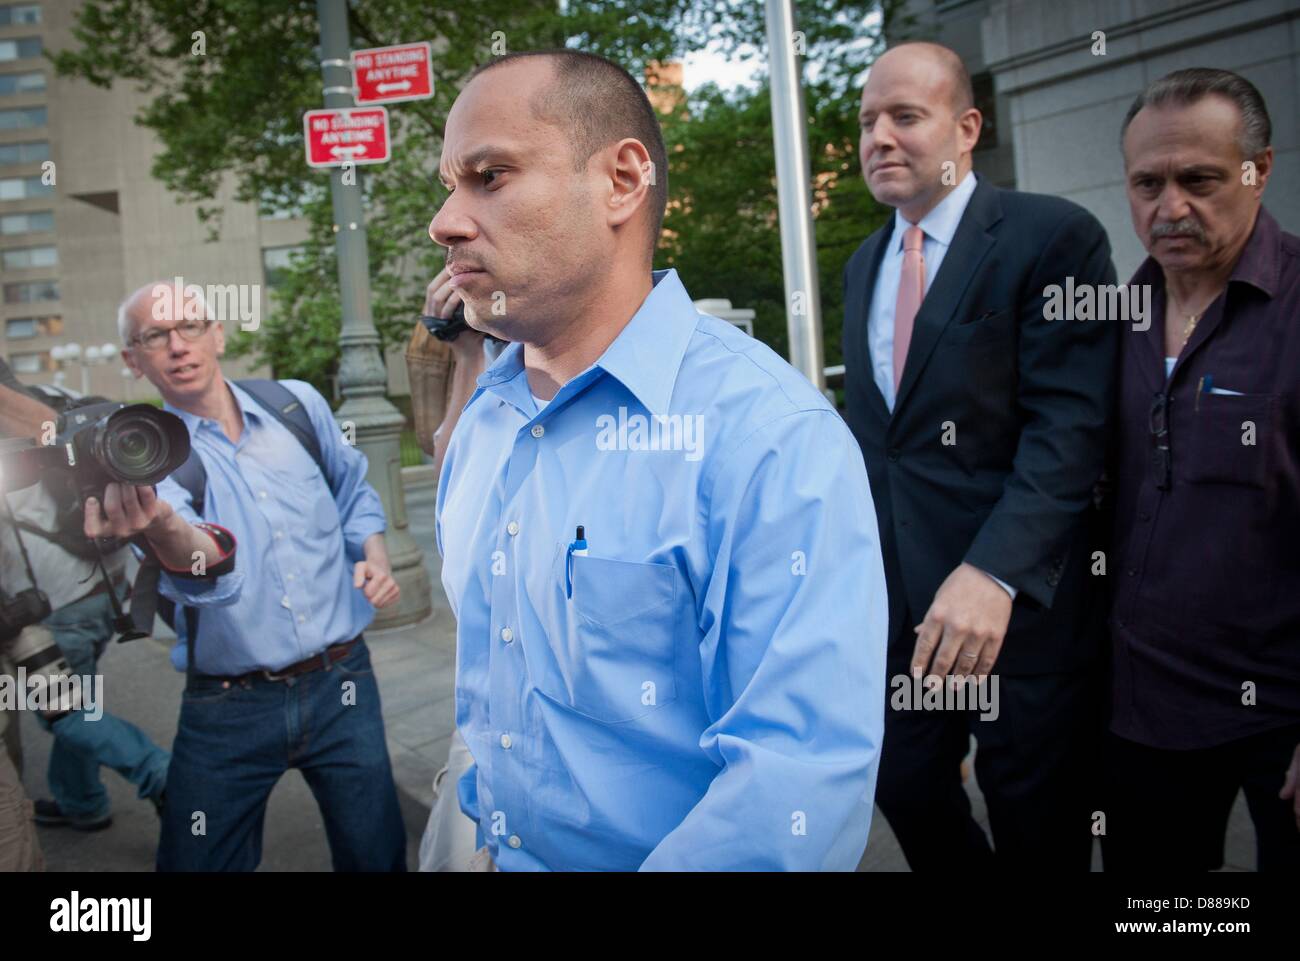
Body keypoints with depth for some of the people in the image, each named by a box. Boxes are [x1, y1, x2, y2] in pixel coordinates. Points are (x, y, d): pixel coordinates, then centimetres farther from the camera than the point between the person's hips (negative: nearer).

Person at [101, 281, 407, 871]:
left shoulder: (298, 403, 1)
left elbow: (354, 492, 18)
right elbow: (209, 574, -29)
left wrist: (374, 554, -2)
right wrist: (162, 527, -51)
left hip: (341, 686, 2)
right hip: (230, 708, -1)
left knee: (377, 857, 12)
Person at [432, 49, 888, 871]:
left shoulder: (773, 436, -25)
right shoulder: (482, 425, -1)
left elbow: (801, 782, -29)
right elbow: (482, 677, 9)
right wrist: (479, 823, 3)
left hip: (670, 858, -5)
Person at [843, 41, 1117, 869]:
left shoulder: (1054, 236, -9)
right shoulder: (864, 265, 14)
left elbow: (1070, 425, -18)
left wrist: (994, 571, -29)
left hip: (1020, 598, -6)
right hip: (896, 597, 6)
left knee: (1038, 831, 10)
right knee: (906, 791, 16)